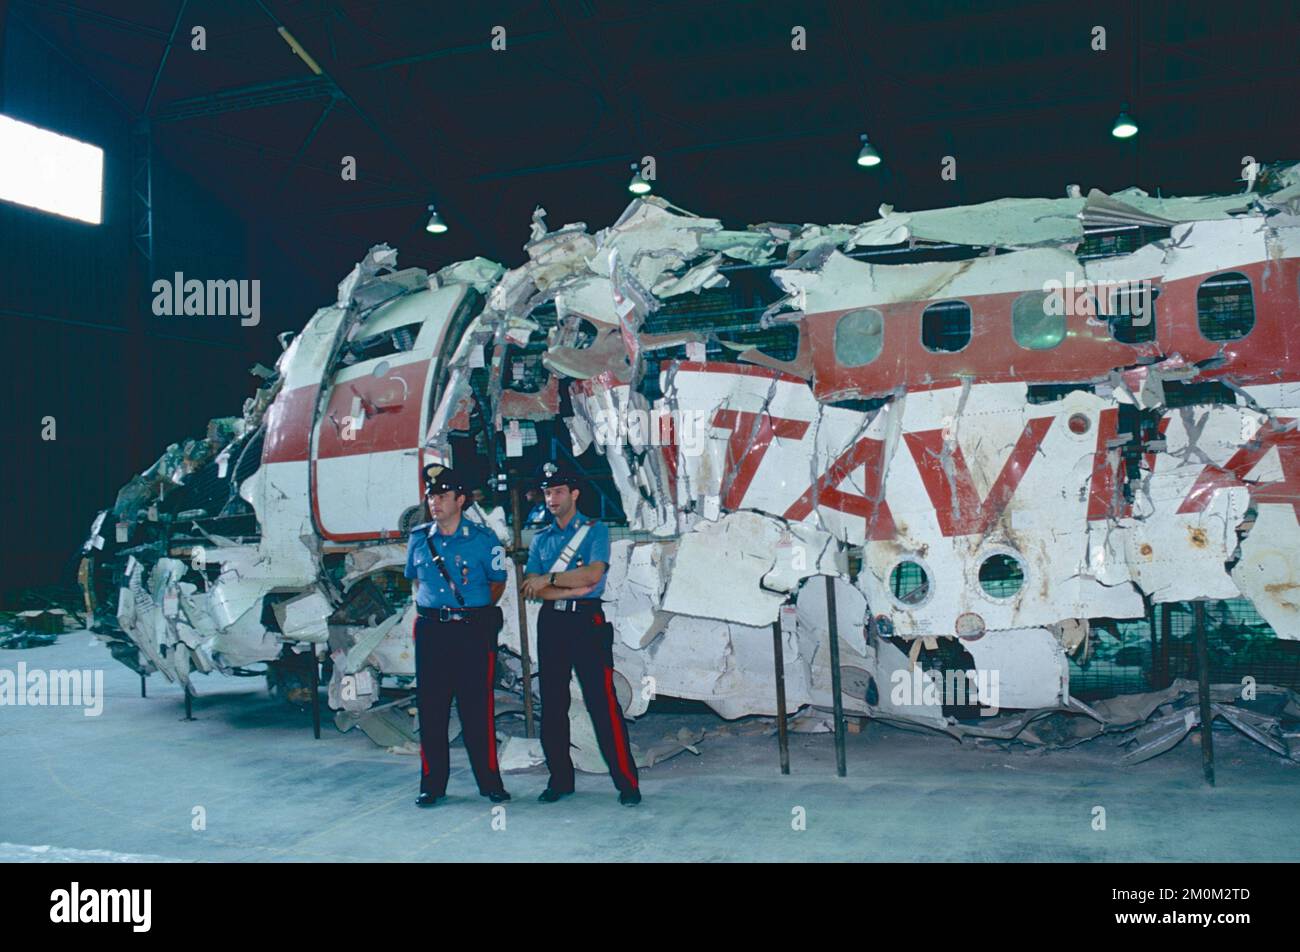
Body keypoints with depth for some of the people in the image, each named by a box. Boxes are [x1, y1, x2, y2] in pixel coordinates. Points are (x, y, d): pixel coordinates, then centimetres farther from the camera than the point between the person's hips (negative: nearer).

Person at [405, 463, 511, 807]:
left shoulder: (483, 539, -2)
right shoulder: (419, 538, 8)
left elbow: (498, 583, 9)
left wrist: (474, 611, 4)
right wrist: (425, 609, 12)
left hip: (474, 631, -3)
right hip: (431, 631, 3)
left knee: (477, 709, 0)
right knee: (431, 708, 5)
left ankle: (490, 782, 11)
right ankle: (432, 784, 16)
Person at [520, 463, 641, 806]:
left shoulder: (595, 530, 2)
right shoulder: (540, 539, 14)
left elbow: (593, 573, -14)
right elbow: (530, 588, 2)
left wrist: (550, 579, -10)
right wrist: (572, 588, -10)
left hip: (587, 620, -5)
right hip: (551, 622, 5)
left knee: (602, 701, -8)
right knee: (552, 703, 7)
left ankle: (627, 782, -4)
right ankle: (560, 779, 17)